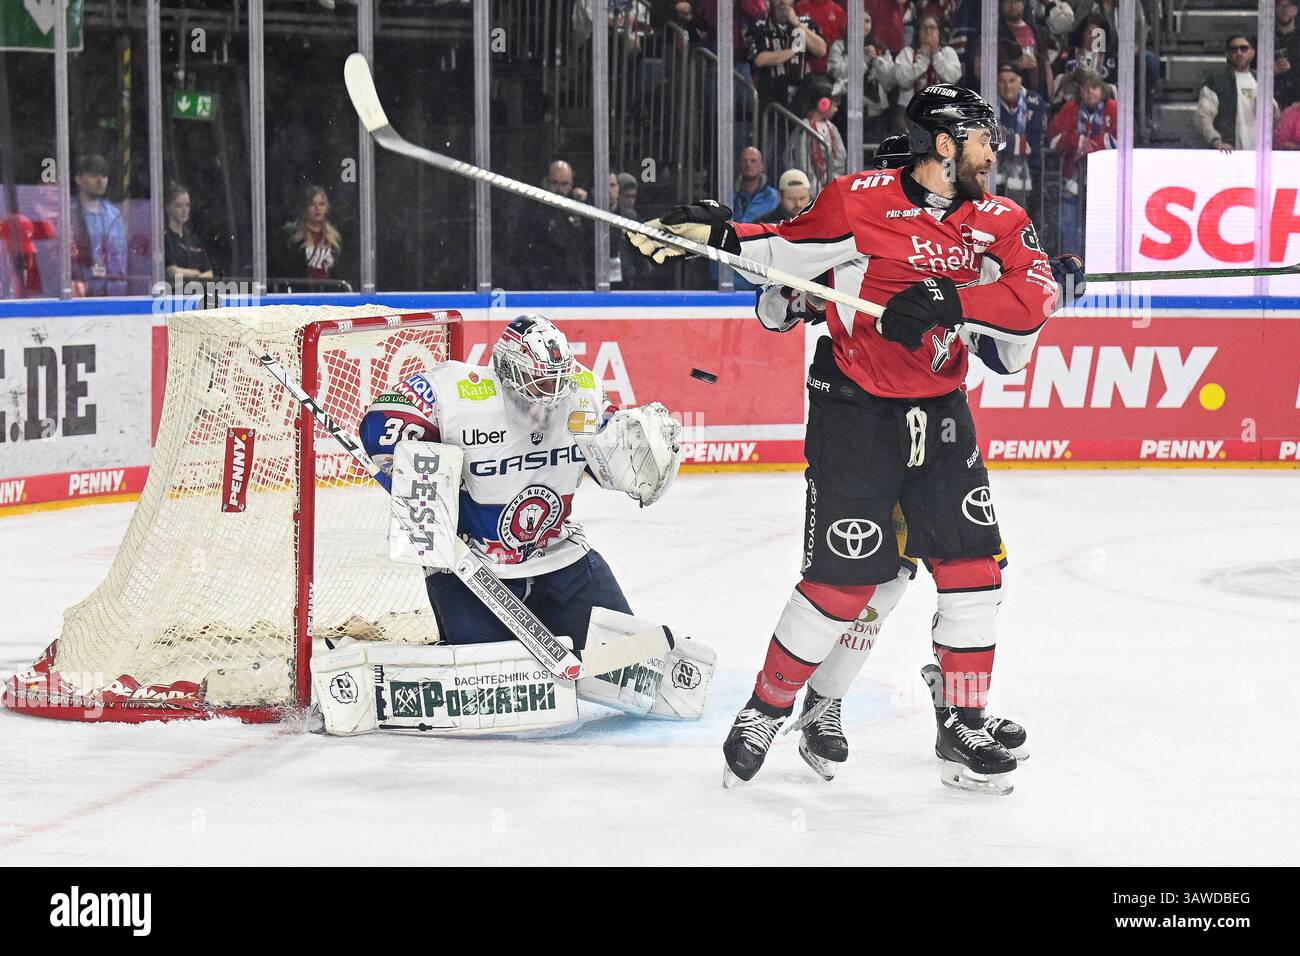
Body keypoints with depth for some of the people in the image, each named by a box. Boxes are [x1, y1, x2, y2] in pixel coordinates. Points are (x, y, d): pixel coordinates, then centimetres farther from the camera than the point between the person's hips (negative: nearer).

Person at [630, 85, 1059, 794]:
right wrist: (715, 233, -10)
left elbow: (1036, 295, -14)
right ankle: (765, 711, 16)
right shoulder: (859, 201, -9)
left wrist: (950, 300, -26)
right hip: (854, 411, -5)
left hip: (939, 414, 5)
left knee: (972, 568, 0)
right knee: (841, 581, -4)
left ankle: (962, 731, 13)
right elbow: (787, 249, 3)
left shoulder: (998, 221, 2)